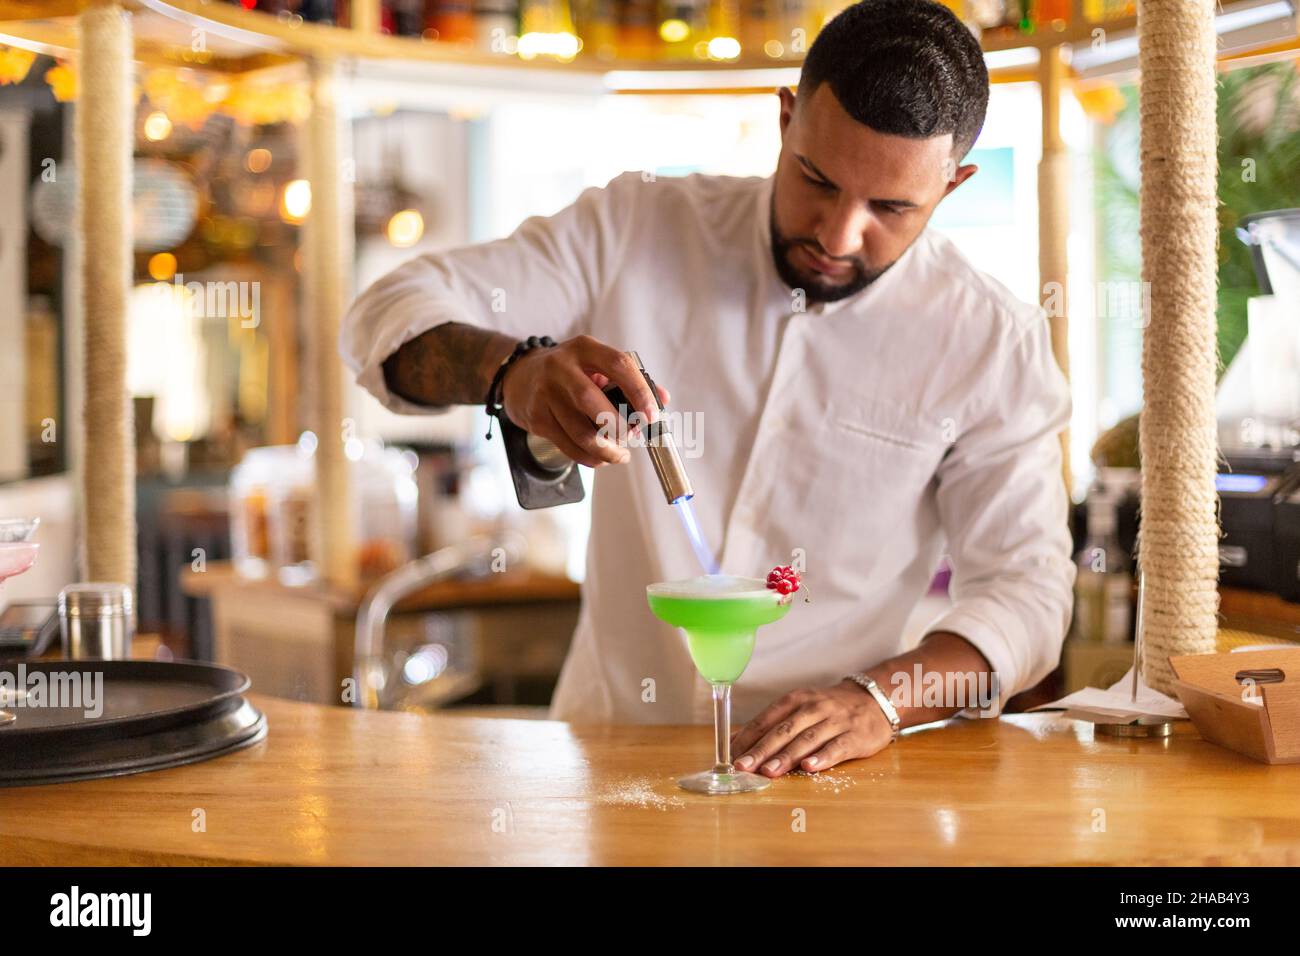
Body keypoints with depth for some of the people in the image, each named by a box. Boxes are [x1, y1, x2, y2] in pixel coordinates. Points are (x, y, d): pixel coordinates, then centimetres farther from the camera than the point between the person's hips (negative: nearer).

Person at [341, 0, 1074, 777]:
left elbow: (1026, 588, -3)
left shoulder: (992, 342, -5)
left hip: (812, 775, 1)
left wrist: (880, 700, -23)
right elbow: (393, 314, -4)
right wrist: (514, 369, -27)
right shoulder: (639, 227, -2)